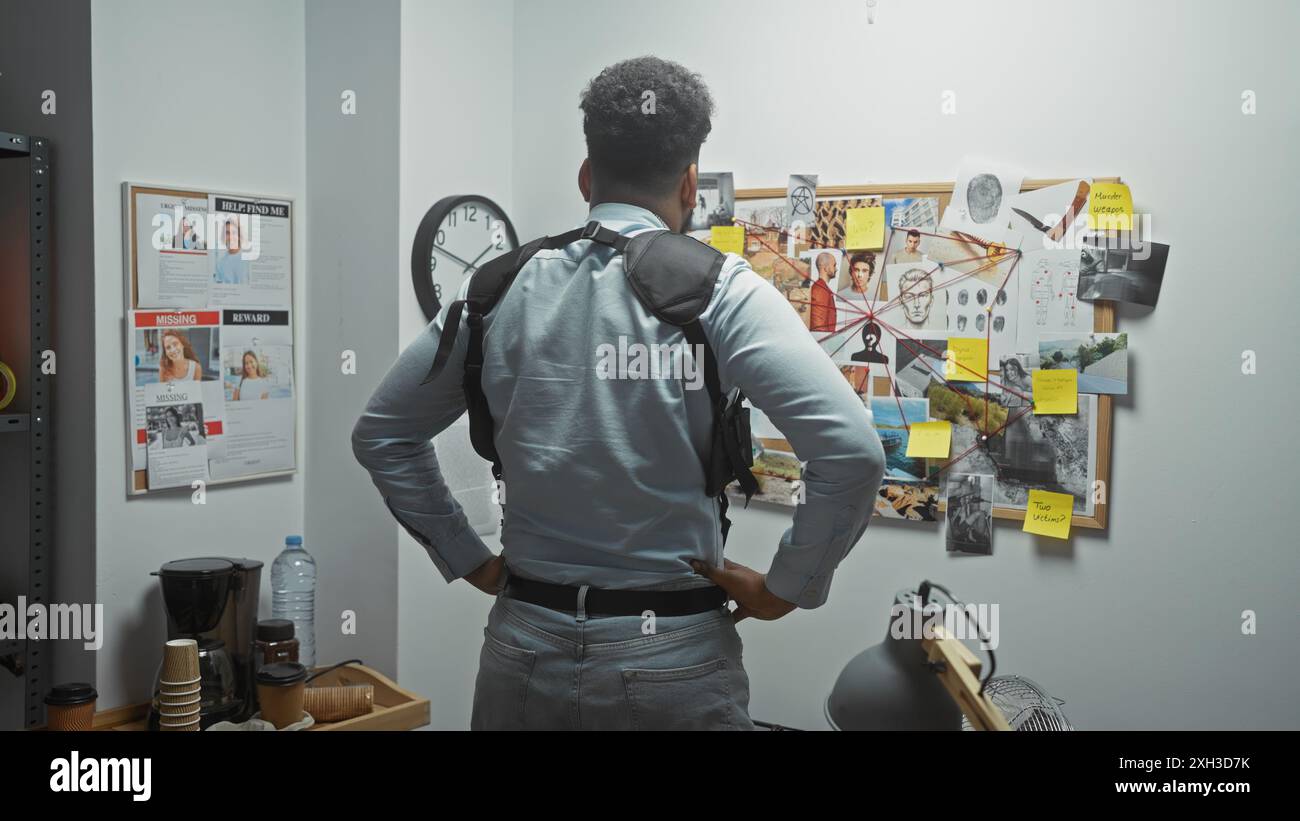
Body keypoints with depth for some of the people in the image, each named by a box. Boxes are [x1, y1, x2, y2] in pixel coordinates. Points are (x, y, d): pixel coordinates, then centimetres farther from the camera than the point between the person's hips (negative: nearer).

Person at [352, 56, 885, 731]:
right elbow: (852, 451, -21)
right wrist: (785, 588, -8)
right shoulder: (716, 288, -12)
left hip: (524, 645, 3)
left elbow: (381, 434, 9)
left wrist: (469, 561, 11)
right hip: (669, 657, -3)